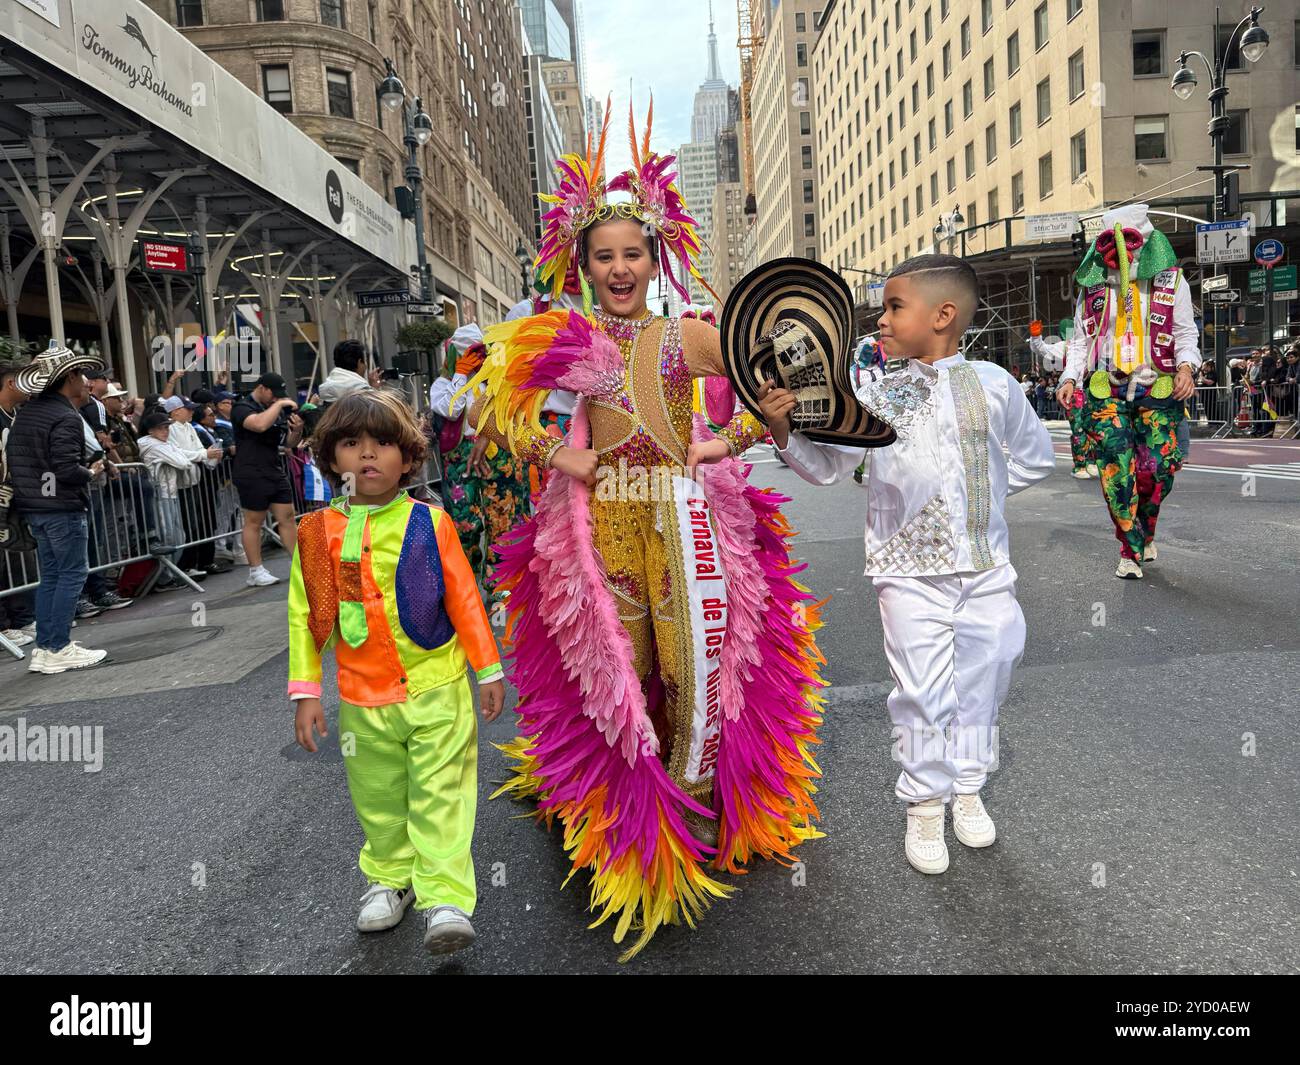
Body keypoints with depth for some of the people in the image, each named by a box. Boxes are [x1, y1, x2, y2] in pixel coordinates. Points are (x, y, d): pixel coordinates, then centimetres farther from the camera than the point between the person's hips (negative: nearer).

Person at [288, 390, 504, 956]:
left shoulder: (429, 522, -5)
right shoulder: (319, 531, -1)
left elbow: (464, 600, 0)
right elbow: (304, 615, 3)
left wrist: (488, 670, 3)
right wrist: (305, 692, 1)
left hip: (437, 688, -2)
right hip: (361, 698, 2)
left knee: (441, 794, 0)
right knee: (378, 799, 17)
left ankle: (445, 896, 9)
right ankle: (389, 877, 37)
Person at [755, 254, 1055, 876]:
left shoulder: (994, 385, 1)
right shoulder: (876, 396, -2)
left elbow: (1035, 457, 15)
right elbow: (825, 465, -1)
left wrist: (983, 491, 5)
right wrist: (782, 428, -16)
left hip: (987, 568, 2)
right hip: (911, 574, -2)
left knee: (981, 683, 13)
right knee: (924, 692, 1)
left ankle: (968, 790, 35)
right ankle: (924, 806, 19)